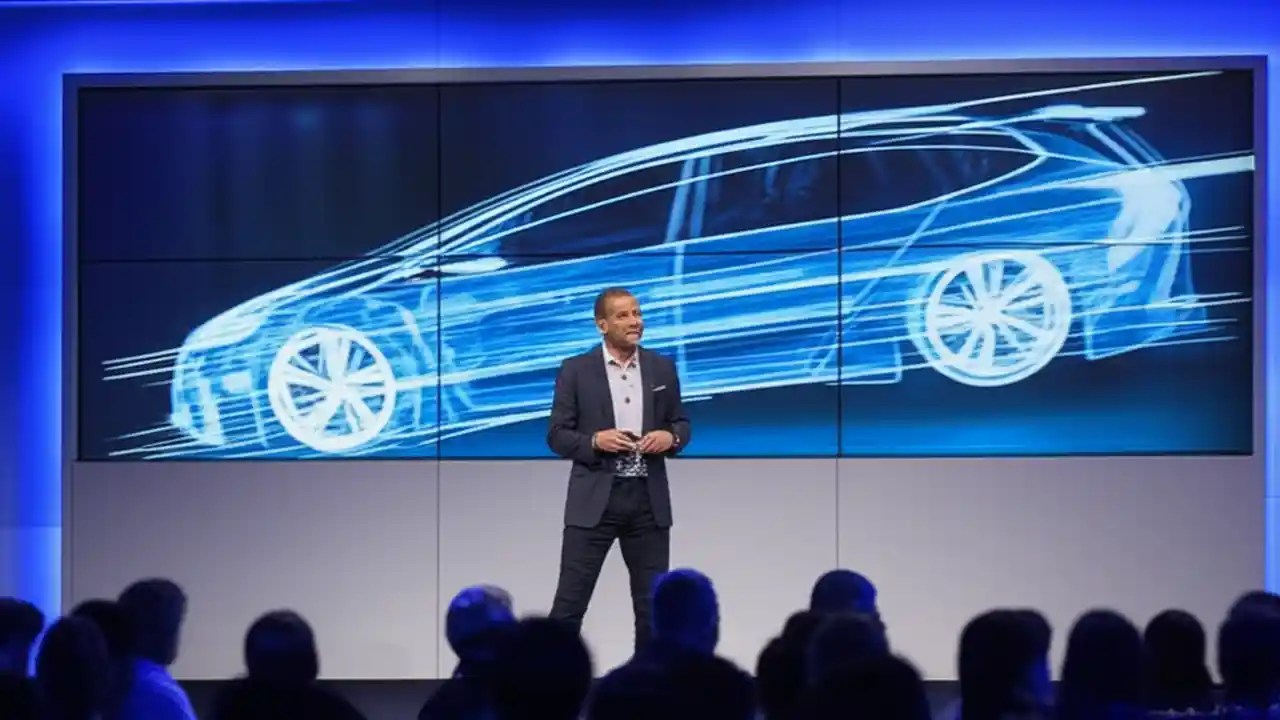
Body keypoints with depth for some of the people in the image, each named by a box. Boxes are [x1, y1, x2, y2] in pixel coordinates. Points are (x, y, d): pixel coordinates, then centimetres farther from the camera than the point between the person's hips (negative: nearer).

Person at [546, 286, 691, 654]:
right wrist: (595, 441, -18)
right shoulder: (576, 370, -1)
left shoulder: (662, 368, 8)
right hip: (594, 499, -3)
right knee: (570, 602, -5)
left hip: (648, 499, 3)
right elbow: (557, 435, 0)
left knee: (654, 603, 6)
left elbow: (681, 423, 15)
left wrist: (670, 437, -8)